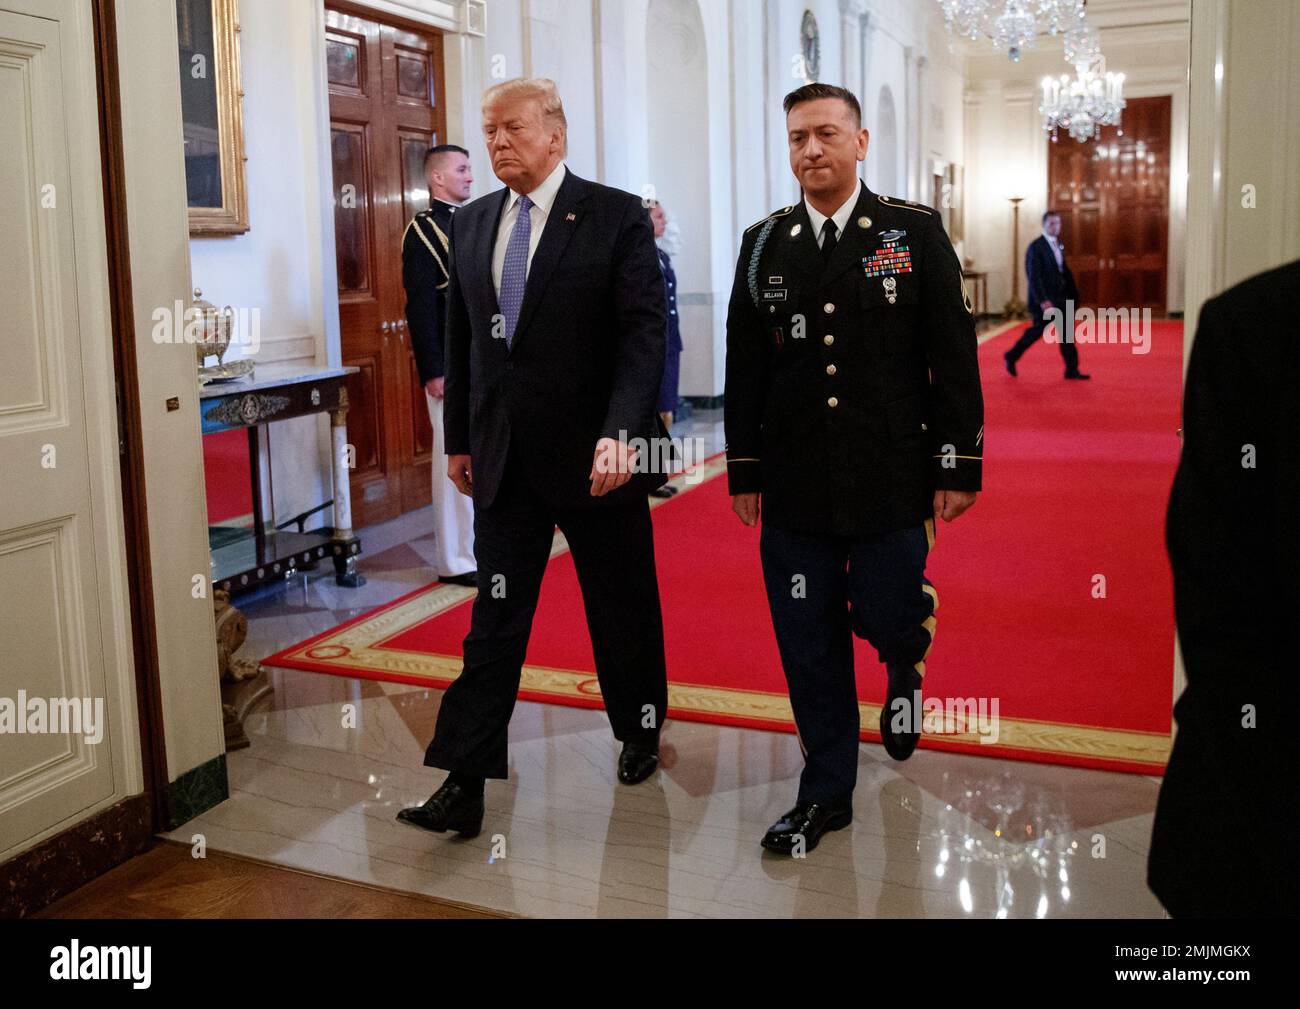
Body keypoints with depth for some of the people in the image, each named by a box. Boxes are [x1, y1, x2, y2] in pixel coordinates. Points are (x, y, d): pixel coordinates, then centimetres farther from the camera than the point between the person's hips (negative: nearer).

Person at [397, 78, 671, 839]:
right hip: (505, 461, 4)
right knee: (494, 621, 4)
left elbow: (644, 334, -12)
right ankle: (465, 784, 7)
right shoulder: (473, 223, 10)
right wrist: (460, 439, 13)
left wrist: (620, 433, -24)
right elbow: (462, 339, 14)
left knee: (625, 610, 12)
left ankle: (641, 733, 35)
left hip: (596, 456, -3)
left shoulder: (617, 218, -6)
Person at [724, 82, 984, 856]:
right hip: (795, 491, 3)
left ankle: (906, 663, 40)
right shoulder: (764, 245, 7)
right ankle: (827, 794, 22)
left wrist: (958, 467, -6)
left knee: (886, 619, 1)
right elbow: (744, 369, 9)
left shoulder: (916, 233, 0)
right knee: (809, 645, 7)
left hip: (892, 486, -2)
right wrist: (744, 472, 7)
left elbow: (955, 358, -2)